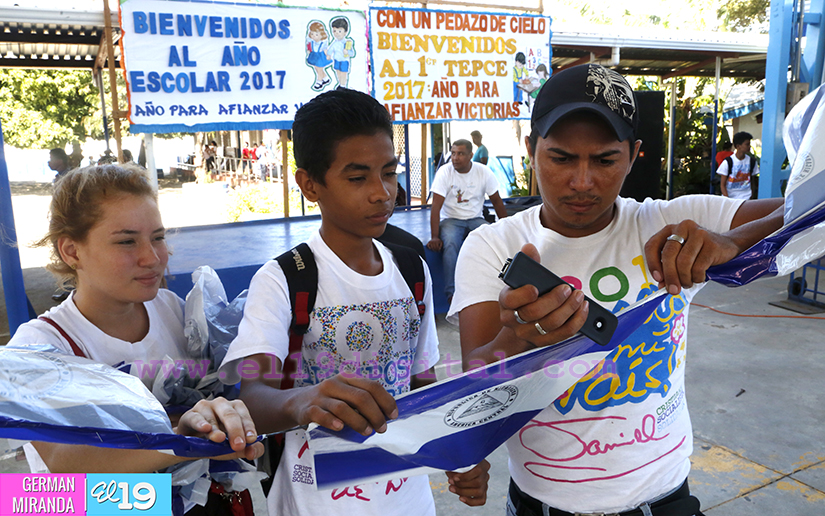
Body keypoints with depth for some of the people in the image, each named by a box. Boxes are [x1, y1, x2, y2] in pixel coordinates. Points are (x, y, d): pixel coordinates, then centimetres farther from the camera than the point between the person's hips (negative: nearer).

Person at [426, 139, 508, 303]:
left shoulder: (483, 172, -2)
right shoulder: (444, 172, -9)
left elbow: (497, 201, 7)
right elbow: (436, 206, -14)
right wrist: (435, 237, -23)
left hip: (475, 219, 2)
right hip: (451, 220, -2)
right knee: (450, 244, -34)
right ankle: (452, 293, -30)